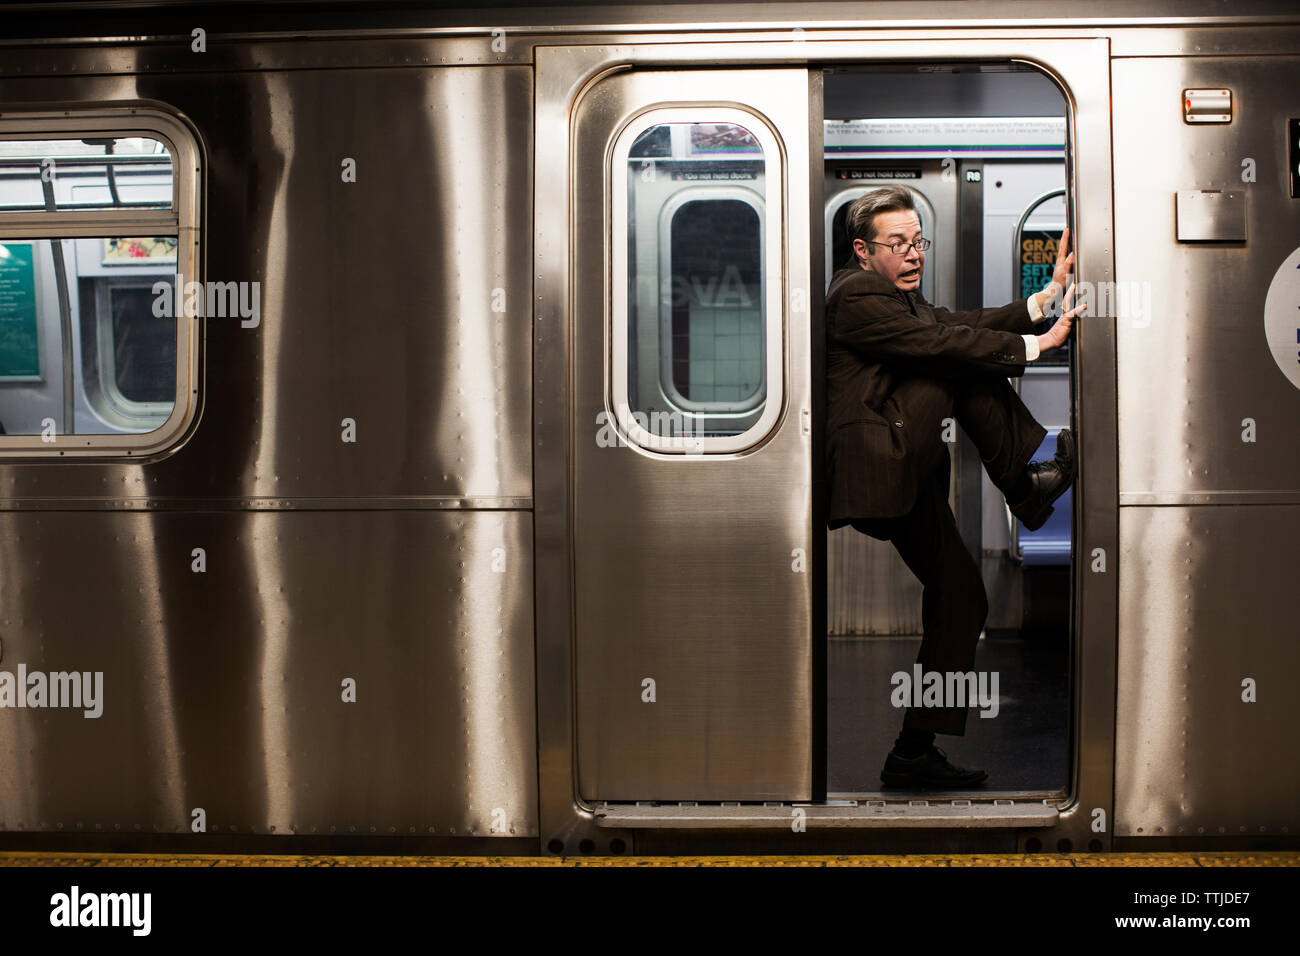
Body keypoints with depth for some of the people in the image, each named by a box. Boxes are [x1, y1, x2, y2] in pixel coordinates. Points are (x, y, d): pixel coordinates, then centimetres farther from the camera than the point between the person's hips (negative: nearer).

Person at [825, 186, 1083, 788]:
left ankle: (914, 754, 13)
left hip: (907, 479, 10)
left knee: (961, 595, 8)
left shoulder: (901, 297, 21)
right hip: (873, 466, -10)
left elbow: (964, 325, 9)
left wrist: (1047, 297, 0)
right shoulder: (855, 297, -11)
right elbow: (942, 342, -19)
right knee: (964, 366, -14)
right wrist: (1033, 346, -14)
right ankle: (1026, 481, -6)